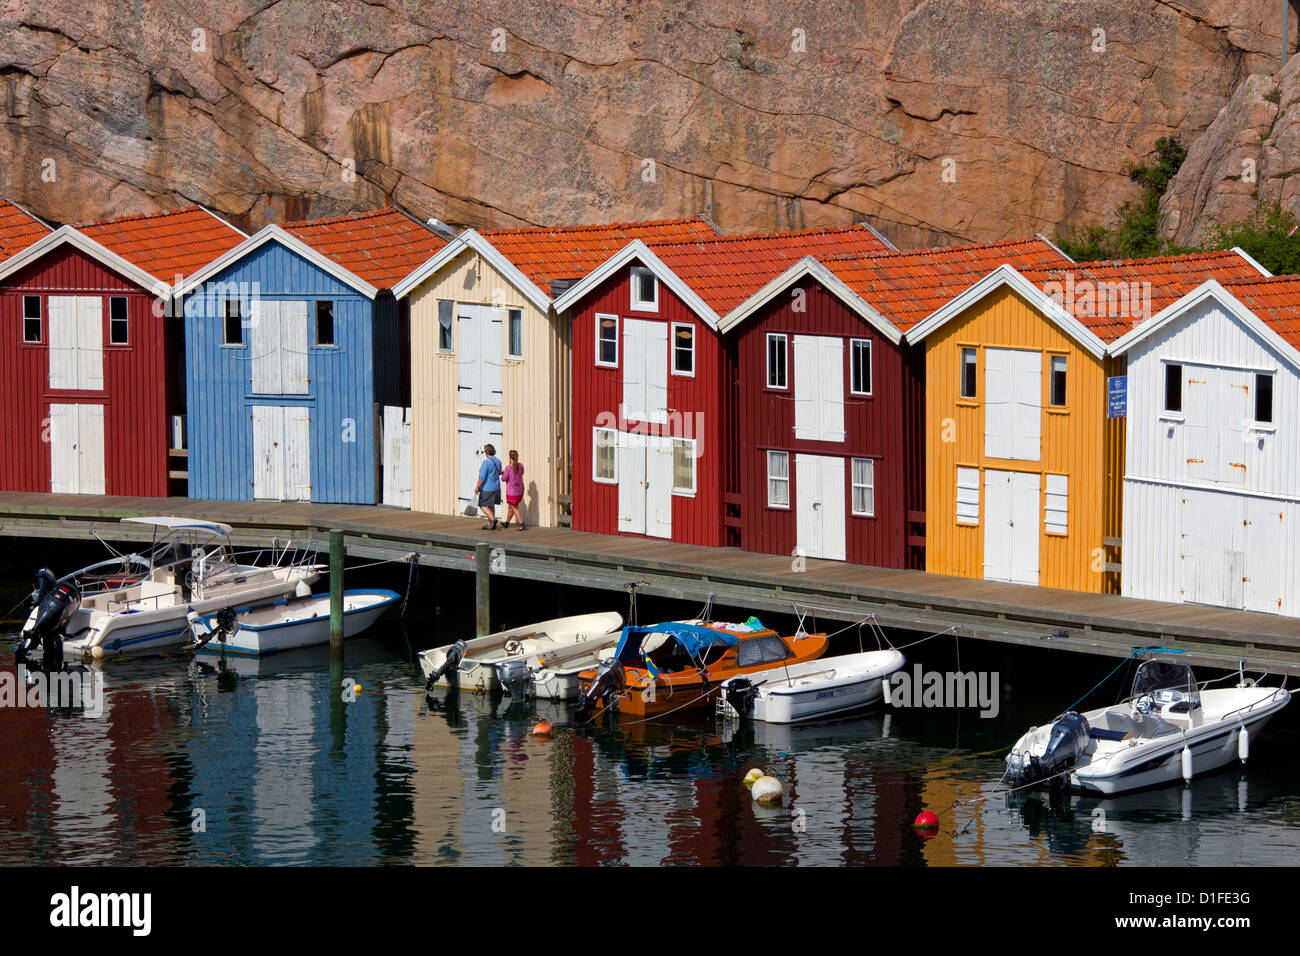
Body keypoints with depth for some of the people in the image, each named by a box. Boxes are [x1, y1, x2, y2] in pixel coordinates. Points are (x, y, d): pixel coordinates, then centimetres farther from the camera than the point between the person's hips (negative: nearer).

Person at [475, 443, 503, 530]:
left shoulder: (486, 462, -21)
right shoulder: (498, 461, 3)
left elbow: (482, 478, -22)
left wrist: (477, 488, -14)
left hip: (487, 488, -8)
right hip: (496, 487, 8)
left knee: (483, 505, 1)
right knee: (491, 506, 16)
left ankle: (493, 519, -17)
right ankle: (489, 524, 19)